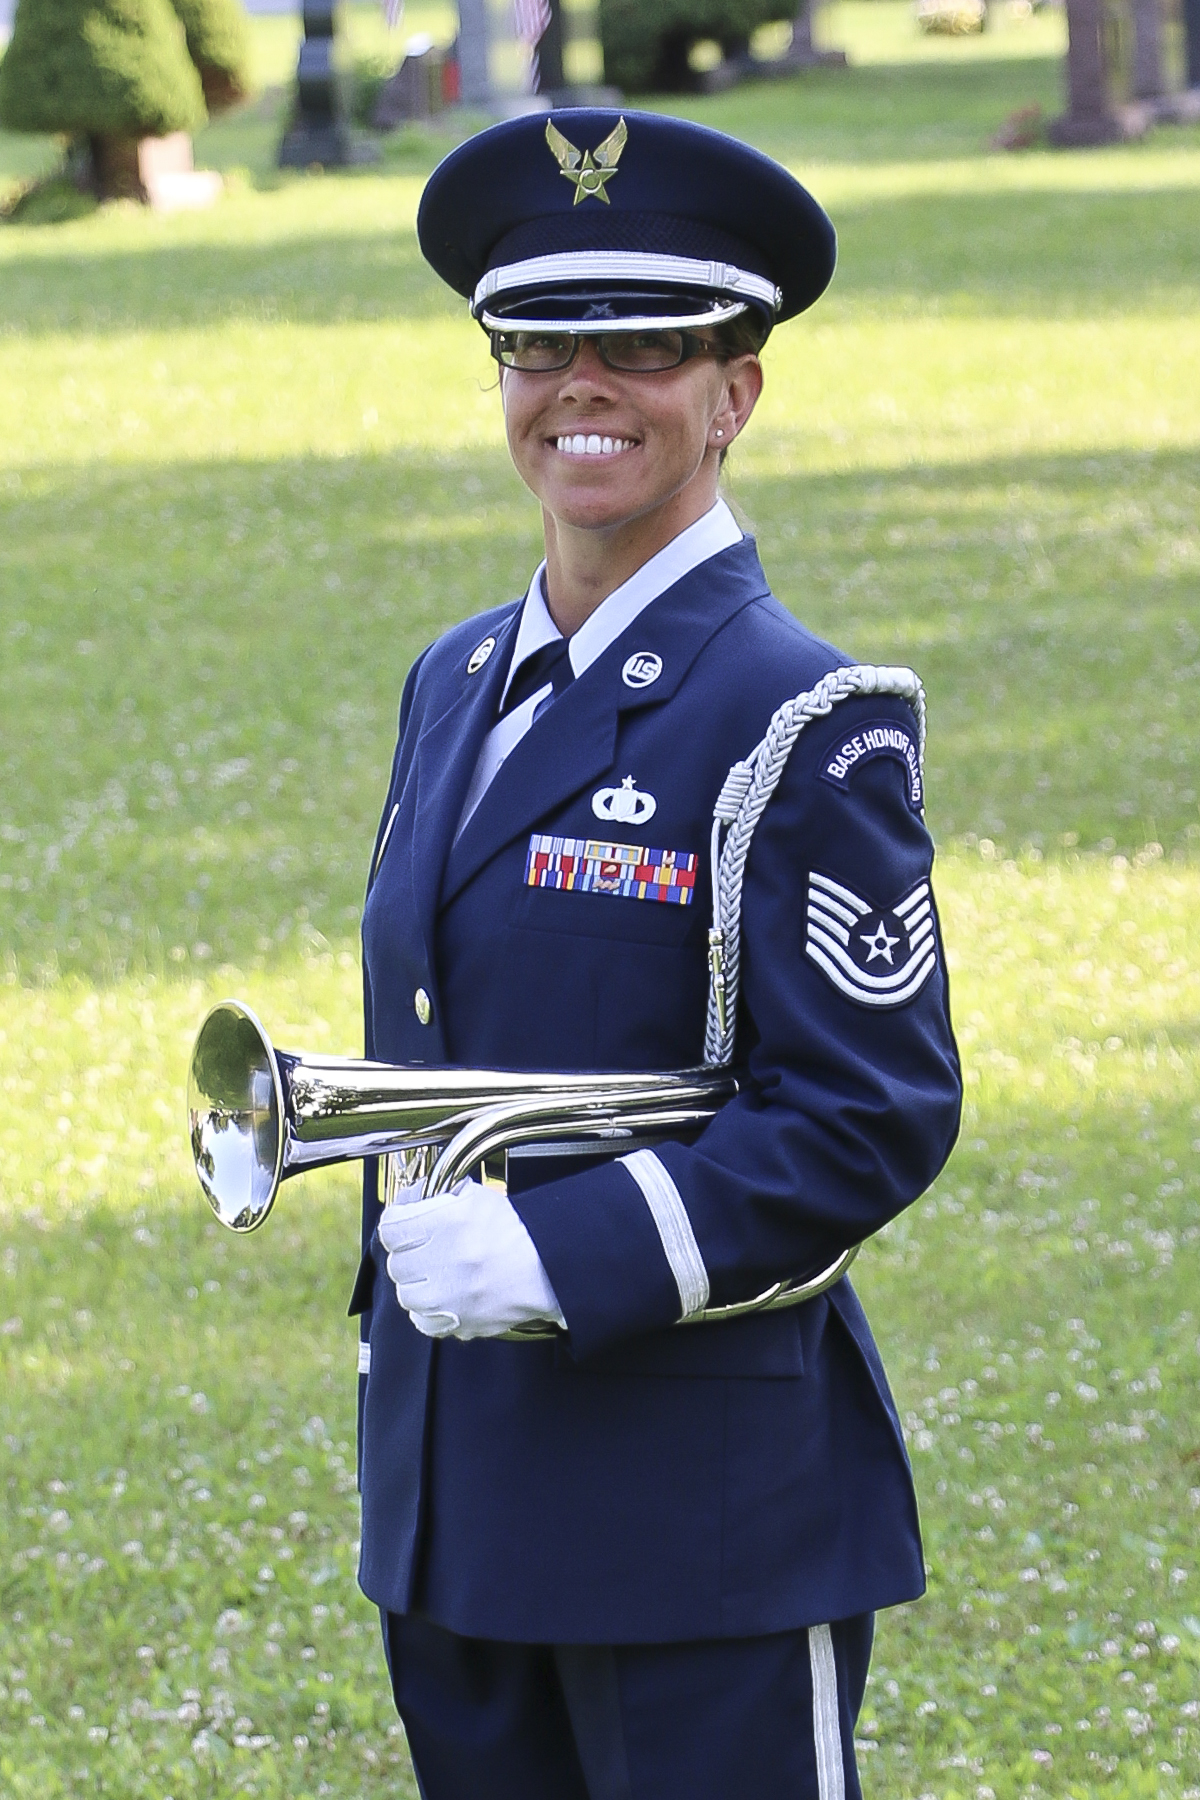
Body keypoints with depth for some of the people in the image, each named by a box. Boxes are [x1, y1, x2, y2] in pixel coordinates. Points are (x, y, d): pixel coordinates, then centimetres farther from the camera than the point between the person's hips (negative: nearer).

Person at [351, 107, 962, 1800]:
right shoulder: (456, 684, 13)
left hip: (709, 1511, -7)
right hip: (452, 1501, 7)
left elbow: (877, 1119, -14)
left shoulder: (807, 721, -11)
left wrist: (557, 1253, -21)